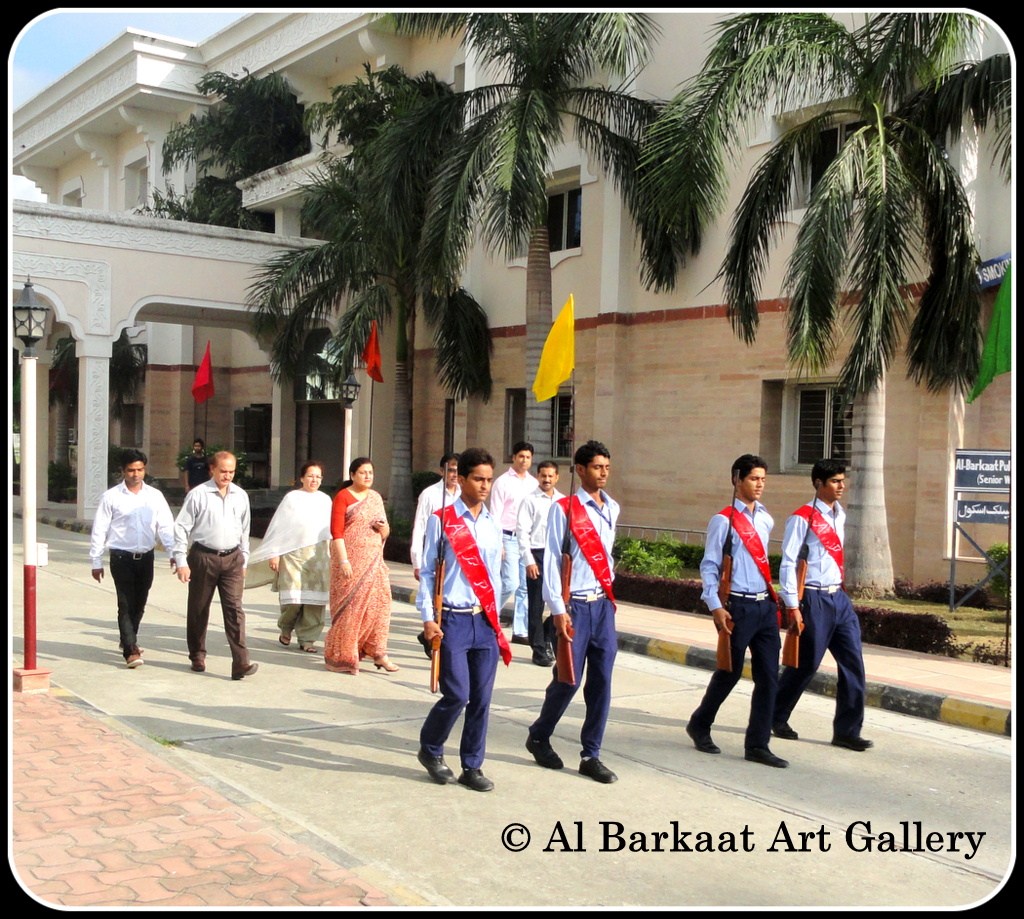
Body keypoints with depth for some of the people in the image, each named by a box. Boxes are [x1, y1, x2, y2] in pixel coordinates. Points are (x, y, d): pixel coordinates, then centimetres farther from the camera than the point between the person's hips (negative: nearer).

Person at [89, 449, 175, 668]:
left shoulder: (155, 496, 5)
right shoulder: (111, 497, -2)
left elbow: (166, 526, 2)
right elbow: (99, 530, 1)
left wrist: (173, 553, -10)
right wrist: (96, 562, 0)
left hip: (146, 557, 3)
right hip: (121, 557, -3)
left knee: (139, 603, 14)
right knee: (126, 604, -7)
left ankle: (128, 640, 34)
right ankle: (131, 650, -4)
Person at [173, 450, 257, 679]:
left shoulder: (241, 496, 9)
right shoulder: (198, 495, -4)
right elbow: (181, 528, -4)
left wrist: (243, 560, 18)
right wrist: (181, 562, -8)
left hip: (232, 558, 2)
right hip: (203, 557, -2)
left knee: (234, 608, -7)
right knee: (199, 609, 10)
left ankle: (240, 663, -13)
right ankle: (197, 655, 28)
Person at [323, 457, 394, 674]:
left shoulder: (376, 497, 15)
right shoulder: (343, 497, -2)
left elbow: (385, 533, 21)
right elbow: (336, 531, -9)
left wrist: (383, 528, -3)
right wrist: (343, 561, -18)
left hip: (374, 559, 6)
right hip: (351, 558, -6)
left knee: (379, 601, 0)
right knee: (349, 605, -4)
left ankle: (377, 652, 9)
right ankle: (341, 657, 5)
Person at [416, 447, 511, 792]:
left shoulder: (493, 525, 11)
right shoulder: (441, 520, -3)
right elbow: (426, 571, -2)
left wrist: (495, 618, 15)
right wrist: (428, 618, -8)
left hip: (486, 622, 5)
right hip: (453, 621, -4)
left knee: (481, 699, 5)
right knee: (456, 694, -7)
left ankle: (472, 766, 18)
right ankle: (430, 748, 19)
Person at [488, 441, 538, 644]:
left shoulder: (534, 483, 12)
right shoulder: (503, 482, -2)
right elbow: (495, 515, -5)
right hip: (509, 538, -5)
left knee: (525, 586, 5)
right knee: (511, 583, -14)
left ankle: (520, 631, 12)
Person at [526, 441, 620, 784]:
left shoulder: (612, 509, 10)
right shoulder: (564, 509, -8)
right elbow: (551, 561, -10)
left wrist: (608, 589, 15)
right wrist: (558, 610, -14)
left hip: (604, 604, 5)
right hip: (575, 606, -5)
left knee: (601, 682, 5)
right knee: (568, 679, 1)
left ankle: (591, 756, 15)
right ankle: (539, 736, 25)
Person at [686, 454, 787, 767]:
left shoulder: (765, 519, 12)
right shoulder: (724, 520, -8)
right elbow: (709, 565, -8)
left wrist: (773, 600, 17)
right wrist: (715, 606, -16)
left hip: (766, 605, 6)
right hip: (738, 606, -6)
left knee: (768, 675, 3)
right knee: (729, 672, 6)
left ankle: (757, 744, 12)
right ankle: (699, 725, 28)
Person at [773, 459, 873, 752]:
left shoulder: (839, 515, 13)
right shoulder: (802, 518, -10)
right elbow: (787, 563, -12)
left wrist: (841, 590, 16)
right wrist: (792, 606, -15)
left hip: (839, 598, 7)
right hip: (815, 600, -7)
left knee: (853, 663, 2)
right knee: (805, 664, 2)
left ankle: (847, 731, 10)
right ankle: (776, 717, 23)